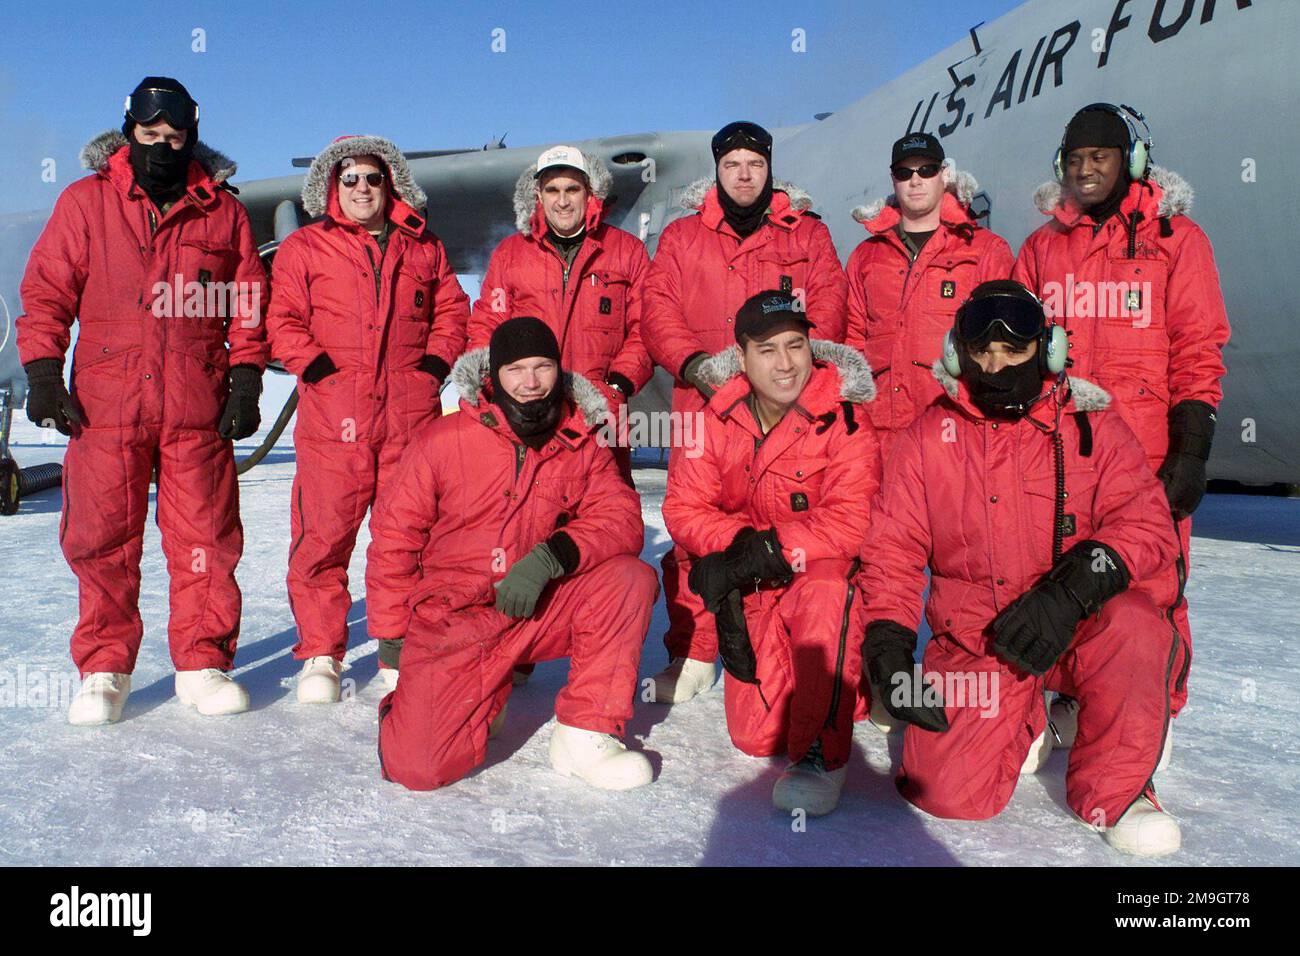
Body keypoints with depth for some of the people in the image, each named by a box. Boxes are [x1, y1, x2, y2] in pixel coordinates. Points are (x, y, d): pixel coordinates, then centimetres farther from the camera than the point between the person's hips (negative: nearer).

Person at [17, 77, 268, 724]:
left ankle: (203, 664, 14)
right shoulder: (85, 202, 9)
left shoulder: (222, 210, 10)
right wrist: (42, 371, -1)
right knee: (102, 538, 3)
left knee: (205, 538, 1)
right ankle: (104, 669, 17)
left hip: (198, 407, 0)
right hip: (104, 403, 0)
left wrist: (246, 378, 3)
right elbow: (46, 290, 8)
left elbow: (247, 305, 11)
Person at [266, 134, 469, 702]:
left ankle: (401, 651, 16)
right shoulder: (303, 247, 12)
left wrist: (436, 364, 3)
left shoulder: (422, 248, 17)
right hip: (334, 416, -1)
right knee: (323, 533, -3)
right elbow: (283, 320, 6)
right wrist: (316, 367, -8)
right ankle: (320, 655, 10)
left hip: (411, 411, 2)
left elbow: (452, 310, 19)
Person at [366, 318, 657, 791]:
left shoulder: (581, 444, -1)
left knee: (631, 578, -22)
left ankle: (585, 734, -11)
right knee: (420, 767, -18)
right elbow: (393, 536, -1)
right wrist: (389, 639, 0)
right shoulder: (443, 440, -7)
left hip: (540, 611, 3)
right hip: (451, 620, -2)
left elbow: (621, 519, -11)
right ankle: (482, 699, 17)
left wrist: (552, 556, -29)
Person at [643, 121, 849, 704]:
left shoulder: (808, 233, 16)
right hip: (703, 402, 1)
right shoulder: (681, 237, 17)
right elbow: (658, 311, 7)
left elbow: (829, 304, 6)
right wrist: (693, 362, -10)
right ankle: (693, 655, 8)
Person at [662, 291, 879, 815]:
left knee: (825, 594, -40)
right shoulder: (718, 418, -4)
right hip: (754, 593, 3)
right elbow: (684, 507, -4)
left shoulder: (843, 419, -15)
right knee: (755, 736, -3)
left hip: (828, 571, -3)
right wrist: (737, 544, -22)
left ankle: (822, 753, -24)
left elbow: (849, 522, -22)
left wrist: (770, 549, -29)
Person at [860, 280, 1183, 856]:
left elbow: (1147, 523, -10)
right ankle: (1024, 720, 18)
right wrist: (887, 646, -10)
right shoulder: (927, 439, 3)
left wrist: (1072, 588, -28)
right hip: (975, 644, 1)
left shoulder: (1090, 426, 0)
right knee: (945, 792, -17)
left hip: (1077, 631, -1)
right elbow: (891, 551, 4)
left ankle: (1113, 792, -9)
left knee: (1132, 622, -35)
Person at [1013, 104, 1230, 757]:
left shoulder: (1175, 237, 5)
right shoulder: (1043, 245, 15)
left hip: (1148, 453, -3)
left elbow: (1198, 353, 1)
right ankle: (1067, 703, 24)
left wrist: (1191, 450, -6)